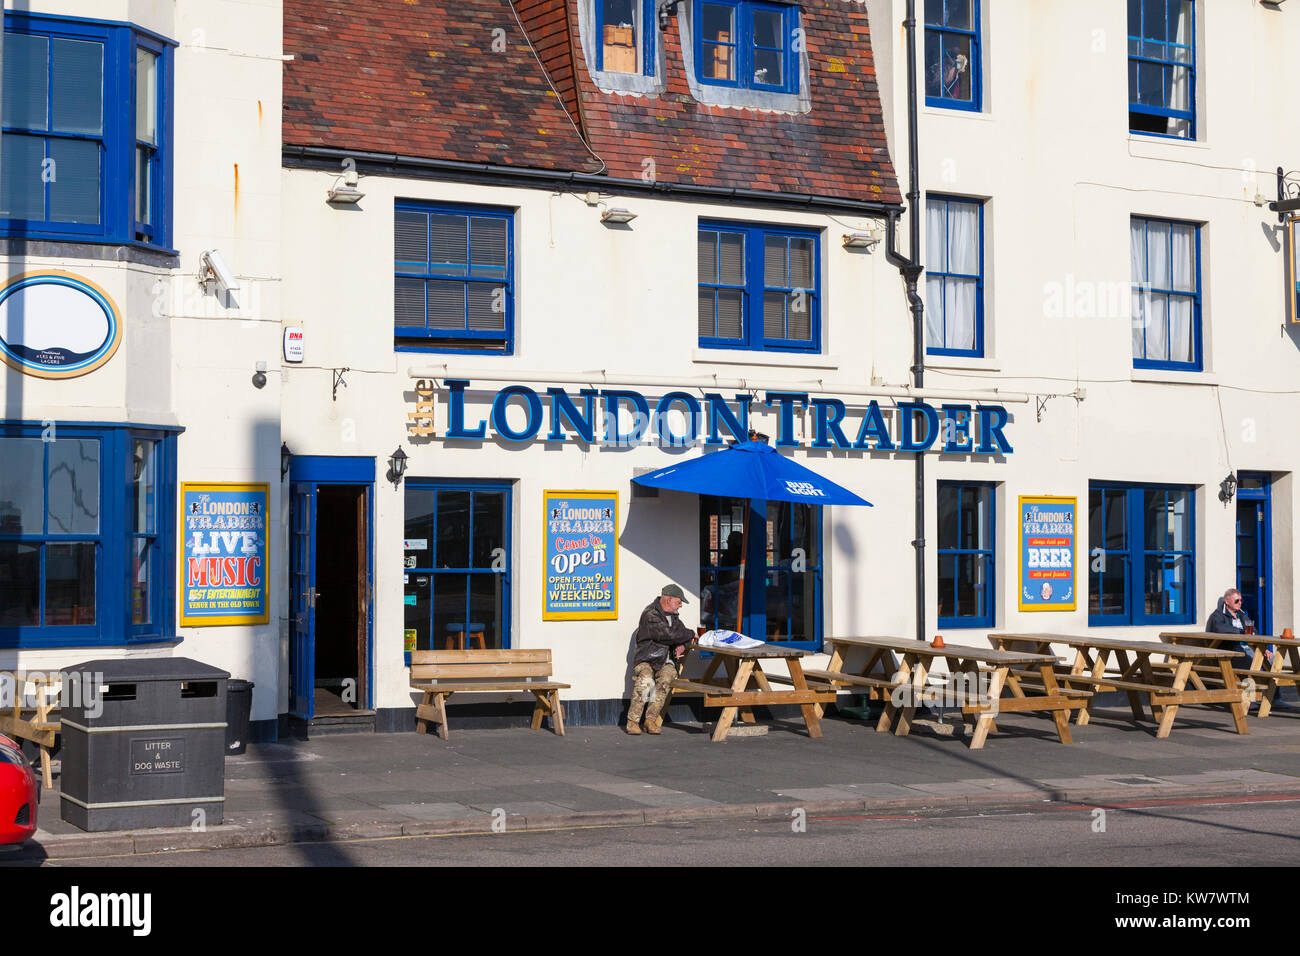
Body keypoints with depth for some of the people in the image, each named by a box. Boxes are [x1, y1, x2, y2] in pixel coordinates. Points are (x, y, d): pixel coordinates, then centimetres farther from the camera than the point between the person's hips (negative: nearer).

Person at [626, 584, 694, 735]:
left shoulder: (673, 616, 17)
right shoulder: (650, 615, -11)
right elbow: (668, 634, -23)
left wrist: (682, 645, 2)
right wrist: (690, 635, -9)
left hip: (666, 661, 5)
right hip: (646, 660, -5)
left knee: (665, 679, -30)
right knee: (645, 681, -35)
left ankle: (651, 719, -28)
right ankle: (633, 721, -25)